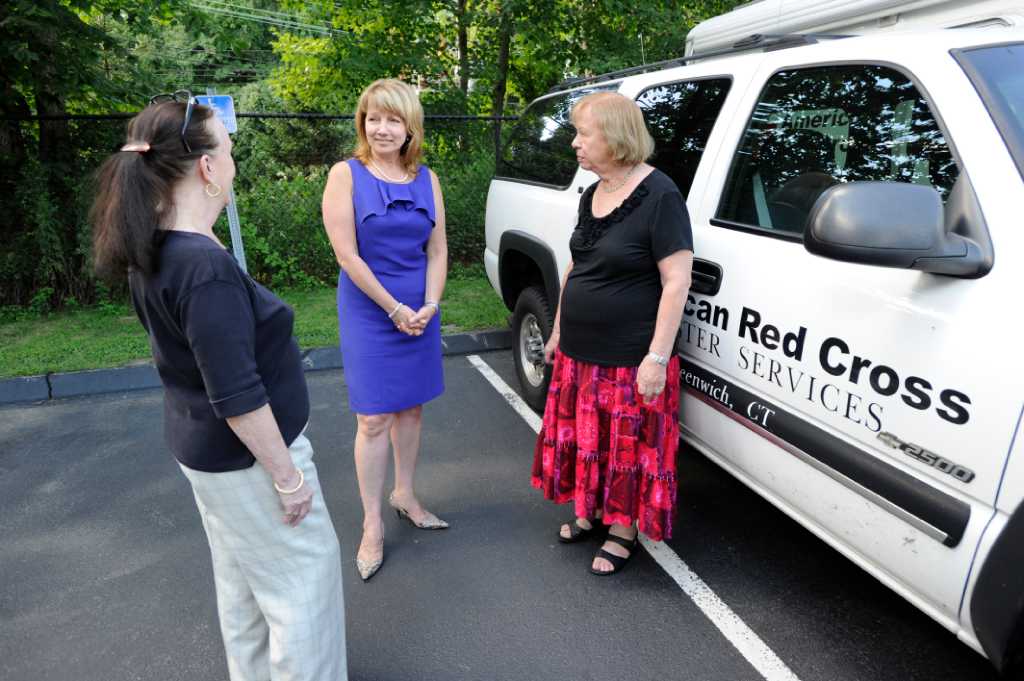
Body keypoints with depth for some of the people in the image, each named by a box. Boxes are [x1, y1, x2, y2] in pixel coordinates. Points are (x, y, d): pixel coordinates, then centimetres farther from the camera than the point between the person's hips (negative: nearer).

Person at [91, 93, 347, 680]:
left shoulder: (156, 250, -2)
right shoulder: (206, 268, -30)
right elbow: (238, 398, -27)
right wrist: (287, 477, -19)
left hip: (204, 444, 10)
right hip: (245, 454, -10)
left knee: (241, 574, 26)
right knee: (304, 570, 9)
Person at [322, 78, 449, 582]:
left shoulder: (426, 178, 6)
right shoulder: (346, 175, -6)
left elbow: (437, 249, 6)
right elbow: (347, 254, -12)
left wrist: (429, 305, -8)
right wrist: (395, 309, -13)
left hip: (420, 311, 4)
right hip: (368, 311, -4)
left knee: (411, 408, 14)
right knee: (373, 419, -1)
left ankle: (404, 495, 34)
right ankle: (372, 526, 13)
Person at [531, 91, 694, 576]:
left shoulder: (659, 196, -15)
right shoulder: (591, 196, 8)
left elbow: (676, 282, -17)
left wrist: (657, 358, -20)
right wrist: (558, 332, 19)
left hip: (630, 359, -7)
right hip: (579, 353, 7)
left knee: (628, 447, 7)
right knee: (586, 439, 17)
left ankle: (622, 532, 26)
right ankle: (592, 513, 37)